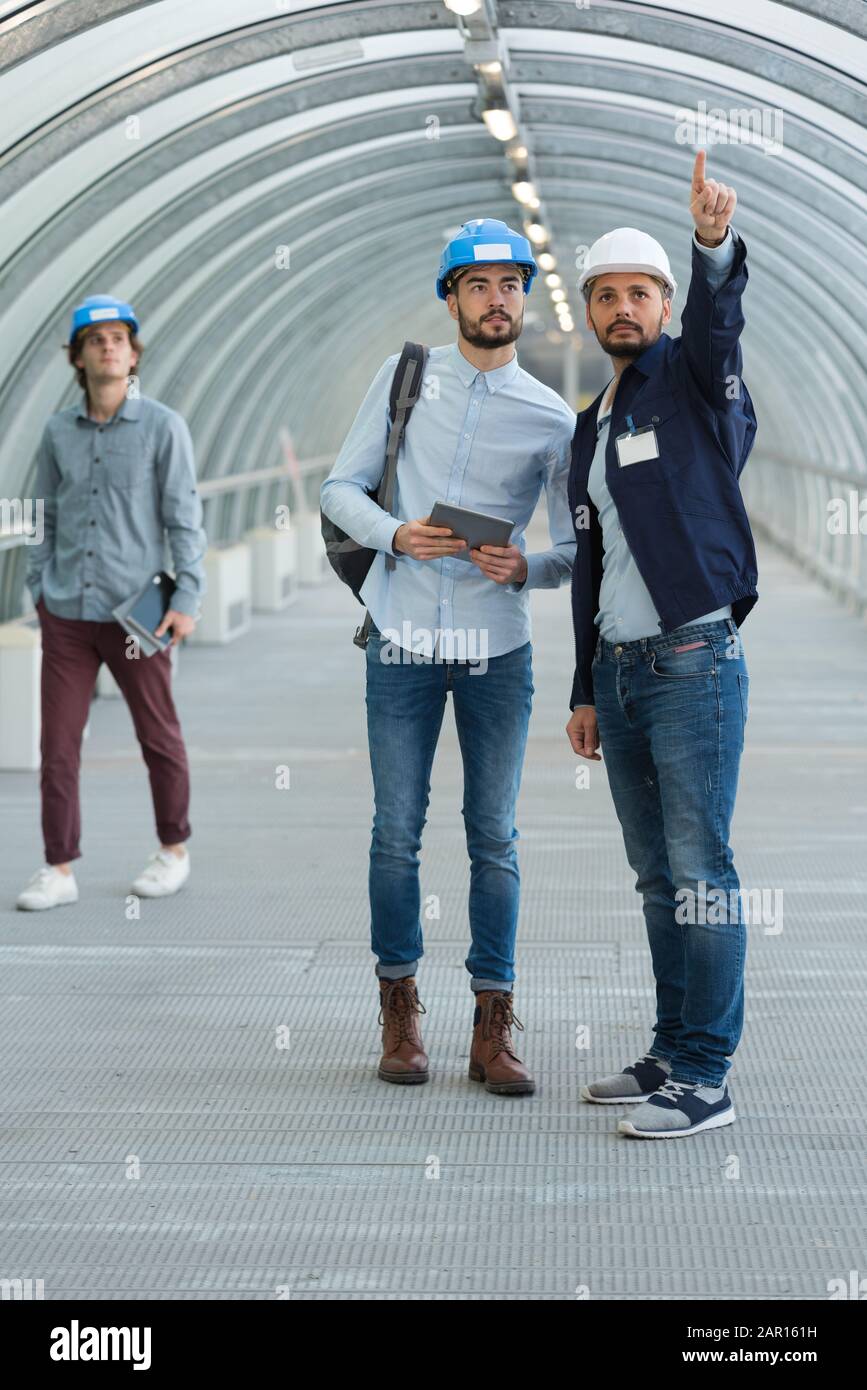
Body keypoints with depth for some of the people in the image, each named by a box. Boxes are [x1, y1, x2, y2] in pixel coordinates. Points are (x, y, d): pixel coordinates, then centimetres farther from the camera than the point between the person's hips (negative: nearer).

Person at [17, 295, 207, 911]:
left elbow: (184, 518, -5)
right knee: (58, 743, 1)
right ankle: (59, 870, 7)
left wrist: (187, 599, -11)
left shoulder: (163, 427, -4)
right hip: (66, 613, 3)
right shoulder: (57, 432, 7)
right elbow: (48, 519, 14)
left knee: (159, 739, 8)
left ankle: (174, 851, 26)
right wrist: (38, 592, 9)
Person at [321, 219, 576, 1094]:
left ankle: (492, 1029, 7)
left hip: (498, 648, 0)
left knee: (494, 839, 2)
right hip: (402, 641, 0)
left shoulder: (553, 419, 5)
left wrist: (525, 568, -15)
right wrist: (396, 535, -14)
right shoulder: (404, 378, 5)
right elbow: (340, 487, 5)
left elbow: (576, 552, 6)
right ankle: (399, 1014, 14)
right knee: (396, 833, 3)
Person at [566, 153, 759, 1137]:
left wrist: (715, 244, -47)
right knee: (656, 873, 10)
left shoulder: (694, 381, 0)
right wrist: (585, 691, 18)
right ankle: (672, 1052, 17)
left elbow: (717, 319, -25)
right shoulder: (590, 429, 20)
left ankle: (704, 1079, -6)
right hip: (619, 669, 7)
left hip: (694, 659, -7)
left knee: (700, 866, -8)